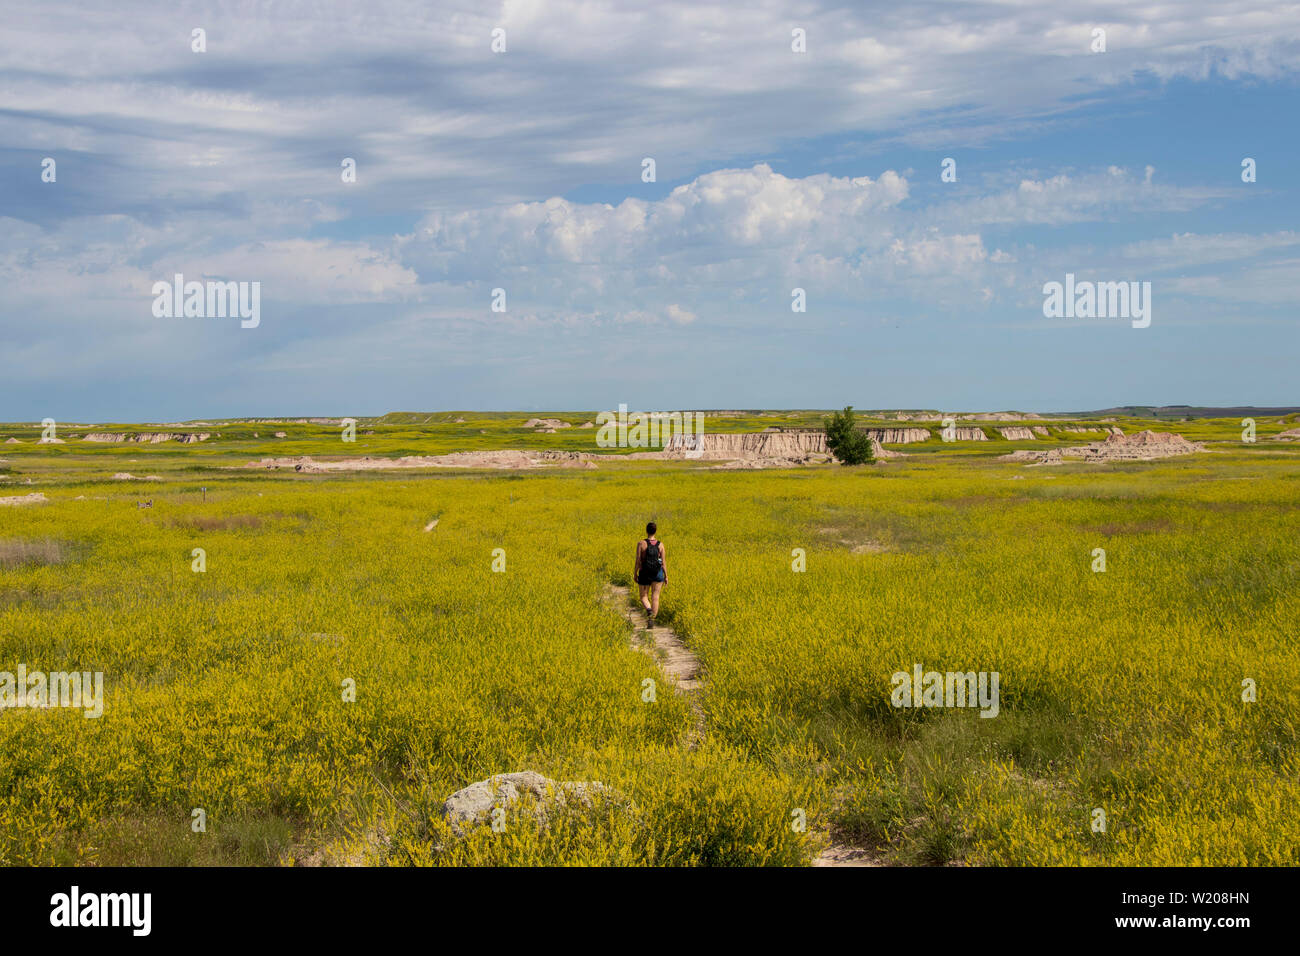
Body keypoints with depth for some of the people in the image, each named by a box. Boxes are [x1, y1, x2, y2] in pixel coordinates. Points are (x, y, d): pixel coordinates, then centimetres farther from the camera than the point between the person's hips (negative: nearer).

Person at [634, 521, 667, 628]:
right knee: (655, 597, 9)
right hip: (658, 574, 2)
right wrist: (666, 575, 7)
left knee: (644, 597, 11)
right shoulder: (660, 544, -5)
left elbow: (638, 561, -10)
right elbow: (663, 561, -2)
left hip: (645, 574, -2)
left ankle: (649, 610, -20)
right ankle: (652, 619, 5)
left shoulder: (641, 544, -11)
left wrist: (635, 574, 2)